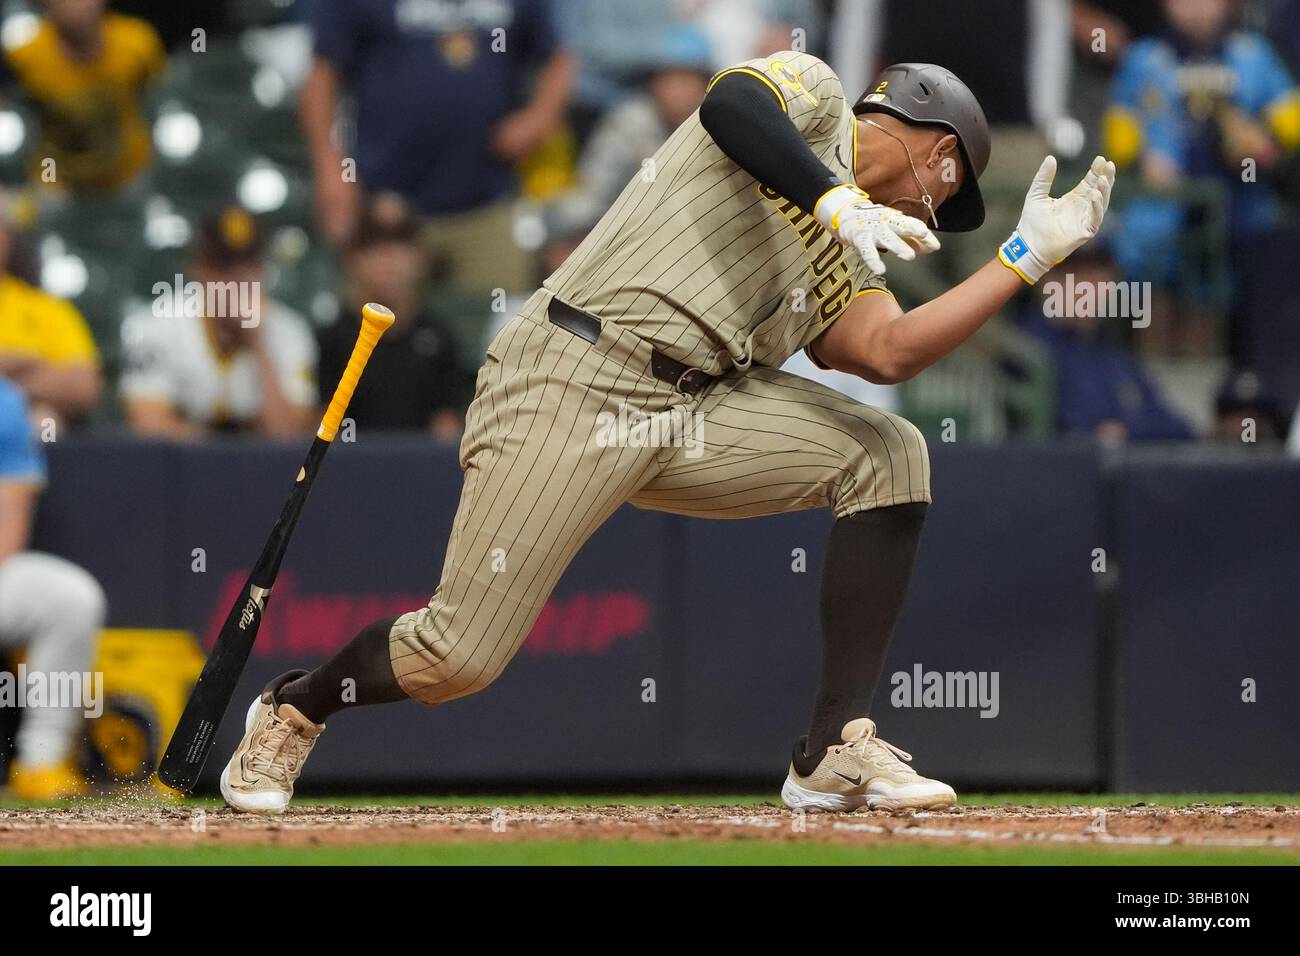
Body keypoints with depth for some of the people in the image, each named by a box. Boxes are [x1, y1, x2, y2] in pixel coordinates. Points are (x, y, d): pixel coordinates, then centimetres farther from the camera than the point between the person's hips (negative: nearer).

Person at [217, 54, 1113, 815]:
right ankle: (296, 709, 23)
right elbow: (728, 103, -19)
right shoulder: (808, 92, 5)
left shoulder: (851, 265, 22)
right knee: (459, 658, -10)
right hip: (572, 382, -8)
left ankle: (836, 753, -6)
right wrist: (836, 203, -30)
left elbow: (888, 351, 1)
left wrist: (1027, 257, 7)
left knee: (888, 456, -6)